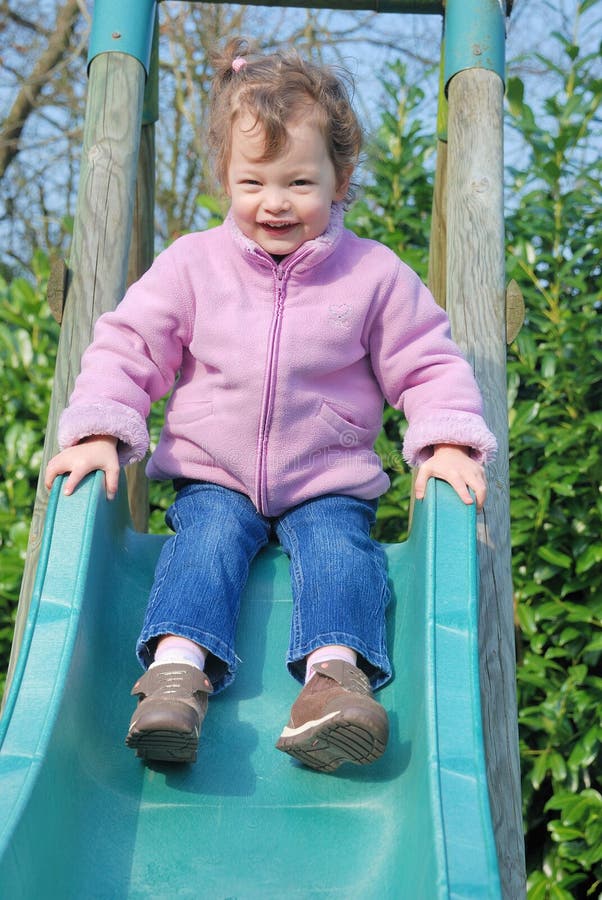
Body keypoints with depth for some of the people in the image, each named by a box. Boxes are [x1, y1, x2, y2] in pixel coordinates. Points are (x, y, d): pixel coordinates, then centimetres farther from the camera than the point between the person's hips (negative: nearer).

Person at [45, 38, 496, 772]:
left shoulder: (374, 274, -2)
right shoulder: (192, 263, -1)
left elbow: (427, 363, 2)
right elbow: (128, 344, 0)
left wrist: (447, 442, -15)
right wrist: (98, 431, -14)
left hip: (330, 483, 0)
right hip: (213, 478, 0)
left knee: (338, 544, -27)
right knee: (206, 537, -26)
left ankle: (337, 669, -41)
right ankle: (177, 668, -40)